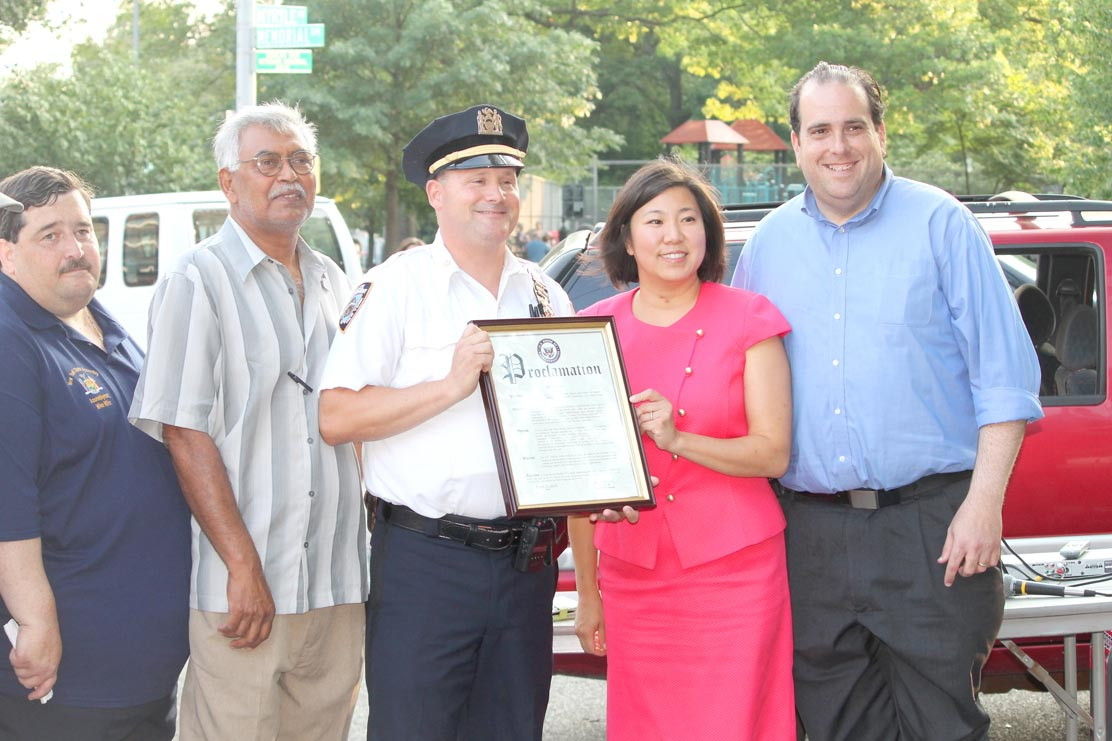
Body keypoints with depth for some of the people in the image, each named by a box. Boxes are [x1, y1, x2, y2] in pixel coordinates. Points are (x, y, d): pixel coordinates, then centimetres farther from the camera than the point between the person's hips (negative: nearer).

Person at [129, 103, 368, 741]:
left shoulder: (334, 283, 15)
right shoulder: (199, 282, -5)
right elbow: (186, 436, -11)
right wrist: (244, 567, -17)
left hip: (340, 587, 6)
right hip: (244, 591, -6)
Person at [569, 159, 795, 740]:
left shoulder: (747, 320, 1)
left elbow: (774, 452, -5)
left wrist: (678, 439, -20)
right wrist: (586, 592, 10)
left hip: (734, 573, -2)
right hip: (632, 577, 2)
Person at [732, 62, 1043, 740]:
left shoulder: (940, 224, 0)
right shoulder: (769, 244, 10)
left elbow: (1004, 376, -3)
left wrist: (984, 503, -11)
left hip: (930, 527, -3)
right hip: (813, 529, 4)